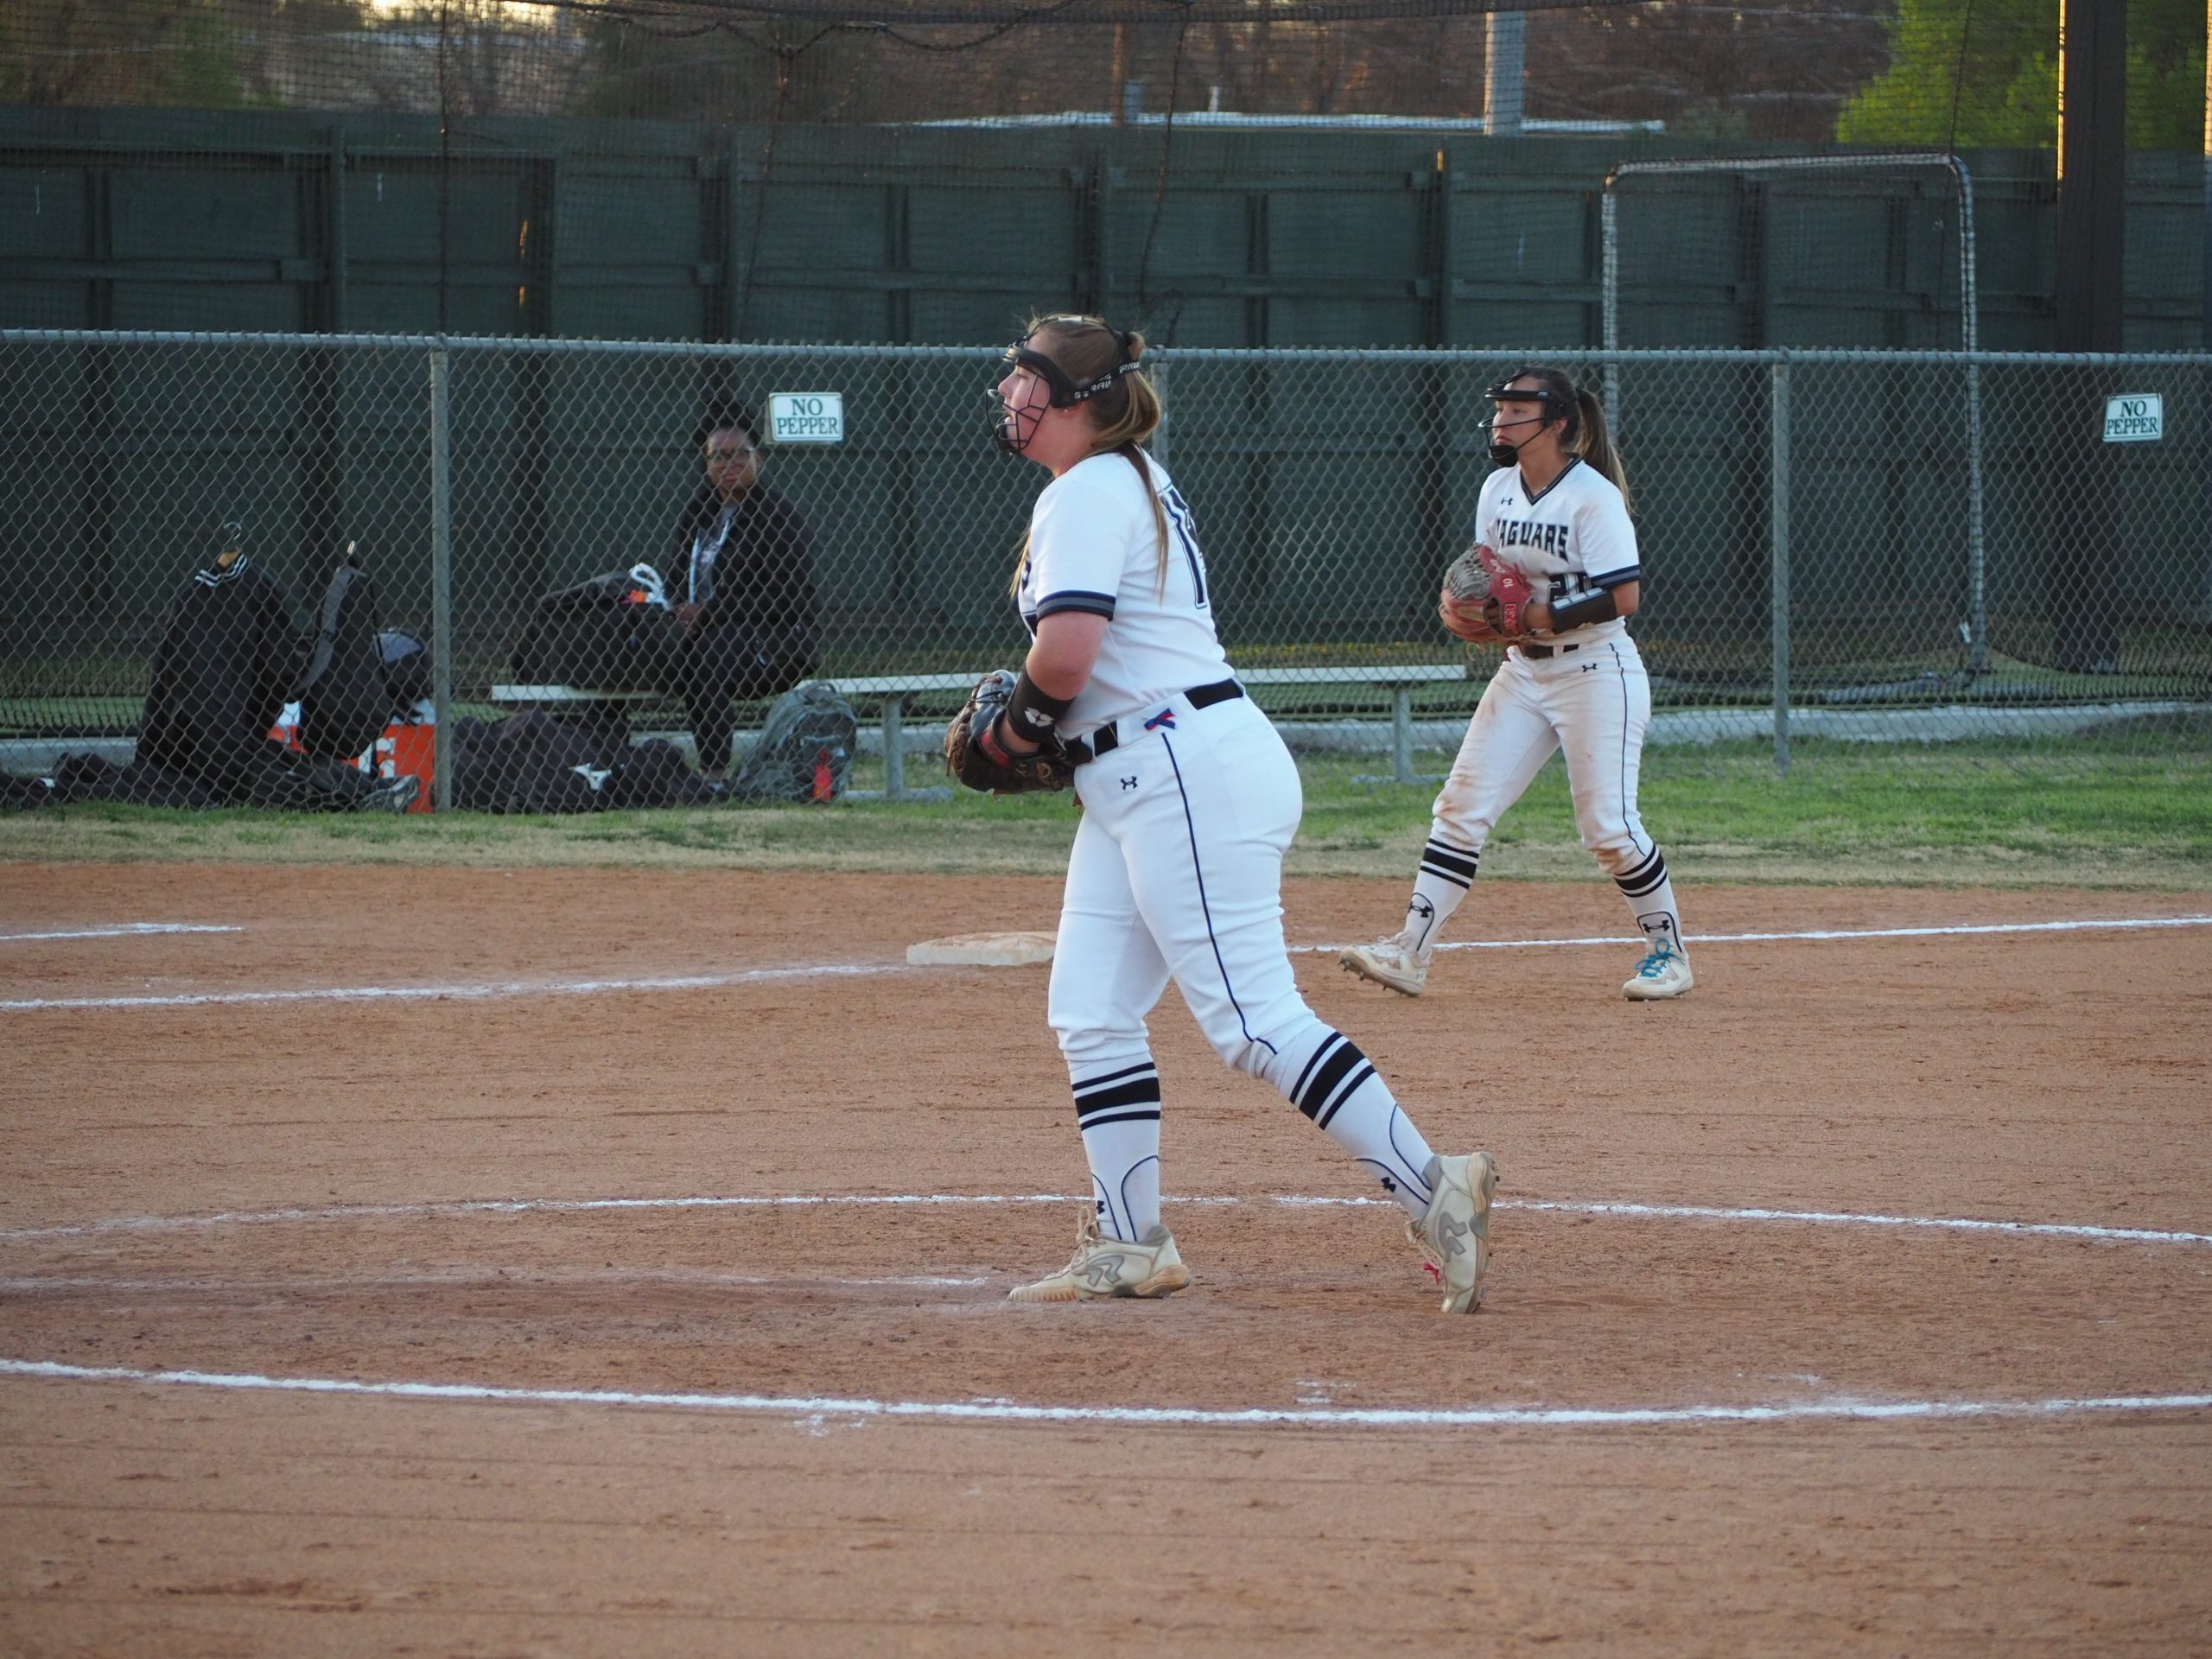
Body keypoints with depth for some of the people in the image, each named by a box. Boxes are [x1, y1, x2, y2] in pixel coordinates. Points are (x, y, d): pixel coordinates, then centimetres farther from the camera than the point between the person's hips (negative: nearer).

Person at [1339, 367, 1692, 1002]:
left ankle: (1668, 951, 13)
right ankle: (1410, 951, -5)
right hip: (1523, 672, 7)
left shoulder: (1594, 497, -15)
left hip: (1597, 672, -7)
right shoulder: (1498, 490, 6)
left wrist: (1536, 619, -23)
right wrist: (1457, 606, -8)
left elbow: (1623, 596, -20)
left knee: (1608, 825, -6)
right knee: (1463, 806, -3)